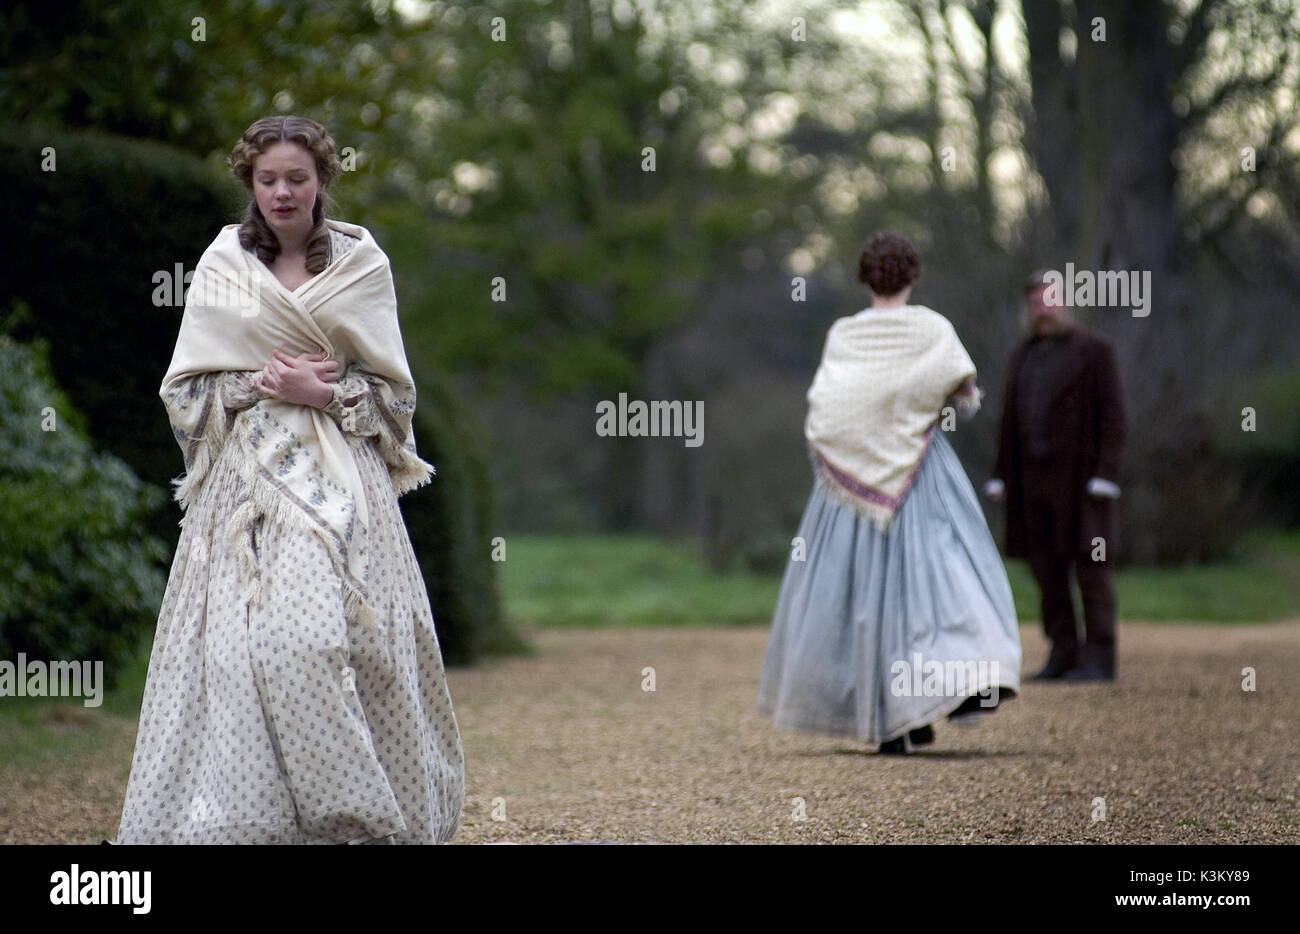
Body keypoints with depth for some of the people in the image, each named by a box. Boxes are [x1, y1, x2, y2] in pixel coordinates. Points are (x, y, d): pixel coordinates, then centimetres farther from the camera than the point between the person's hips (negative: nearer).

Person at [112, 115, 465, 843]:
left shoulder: (361, 264, 7)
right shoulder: (222, 266, 9)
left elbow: (392, 391, 6)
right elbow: (188, 386, 7)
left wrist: (322, 393, -10)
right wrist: (256, 384, -8)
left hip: (340, 480, 0)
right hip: (246, 477, 1)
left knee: (340, 630, -12)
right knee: (244, 638, -10)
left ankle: (363, 807, -5)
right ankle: (244, 811, -6)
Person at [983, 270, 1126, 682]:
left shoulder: (1094, 350, -5)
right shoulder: (1023, 355, 13)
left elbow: (1112, 414, -9)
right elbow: (1011, 419, 15)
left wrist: (1106, 475, -17)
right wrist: (1001, 478, 8)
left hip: (1082, 474, -6)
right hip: (1034, 475, 6)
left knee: (1090, 563, -6)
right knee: (1047, 567, 4)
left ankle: (1099, 659, -4)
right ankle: (1064, 655, 10)